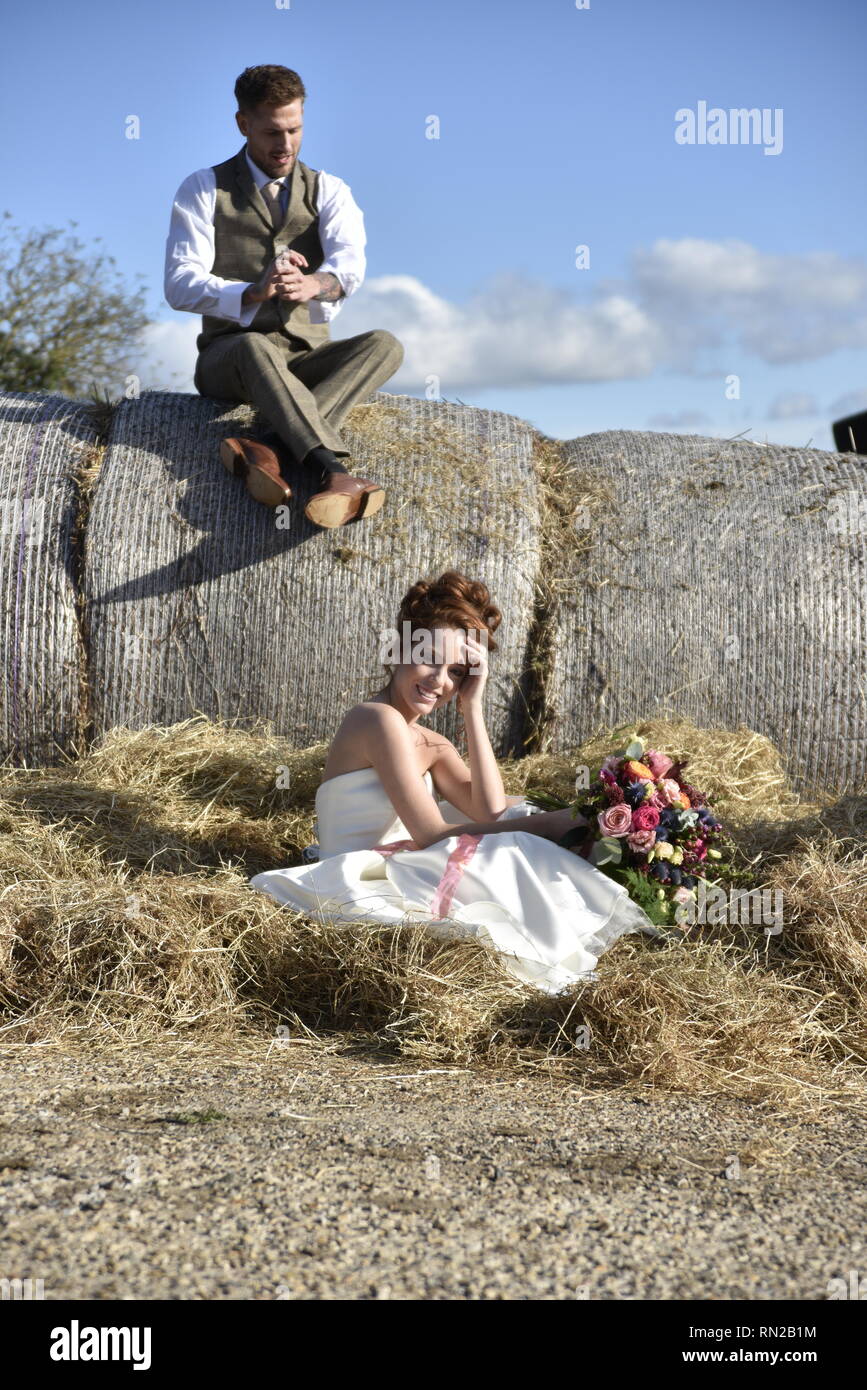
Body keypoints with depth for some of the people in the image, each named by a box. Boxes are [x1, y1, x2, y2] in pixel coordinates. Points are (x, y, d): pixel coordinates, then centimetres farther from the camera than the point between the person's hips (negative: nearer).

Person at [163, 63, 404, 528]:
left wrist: (313, 284, -39)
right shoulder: (203, 189, 4)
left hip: (308, 359, 3)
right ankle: (332, 473, -58)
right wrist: (253, 292, -31)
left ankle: (271, 451, -46)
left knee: (384, 345, -27)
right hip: (229, 359, -3)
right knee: (255, 348, -38)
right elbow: (180, 285, -10)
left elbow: (349, 263, -12)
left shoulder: (328, 191, 10)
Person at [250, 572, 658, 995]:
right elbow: (431, 835, -18)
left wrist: (472, 706, -1)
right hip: (362, 888, -10)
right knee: (518, 853, -20)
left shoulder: (431, 745, 15)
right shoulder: (380, 719, -13)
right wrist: (544, 823, -15)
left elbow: (490, 810, -2)